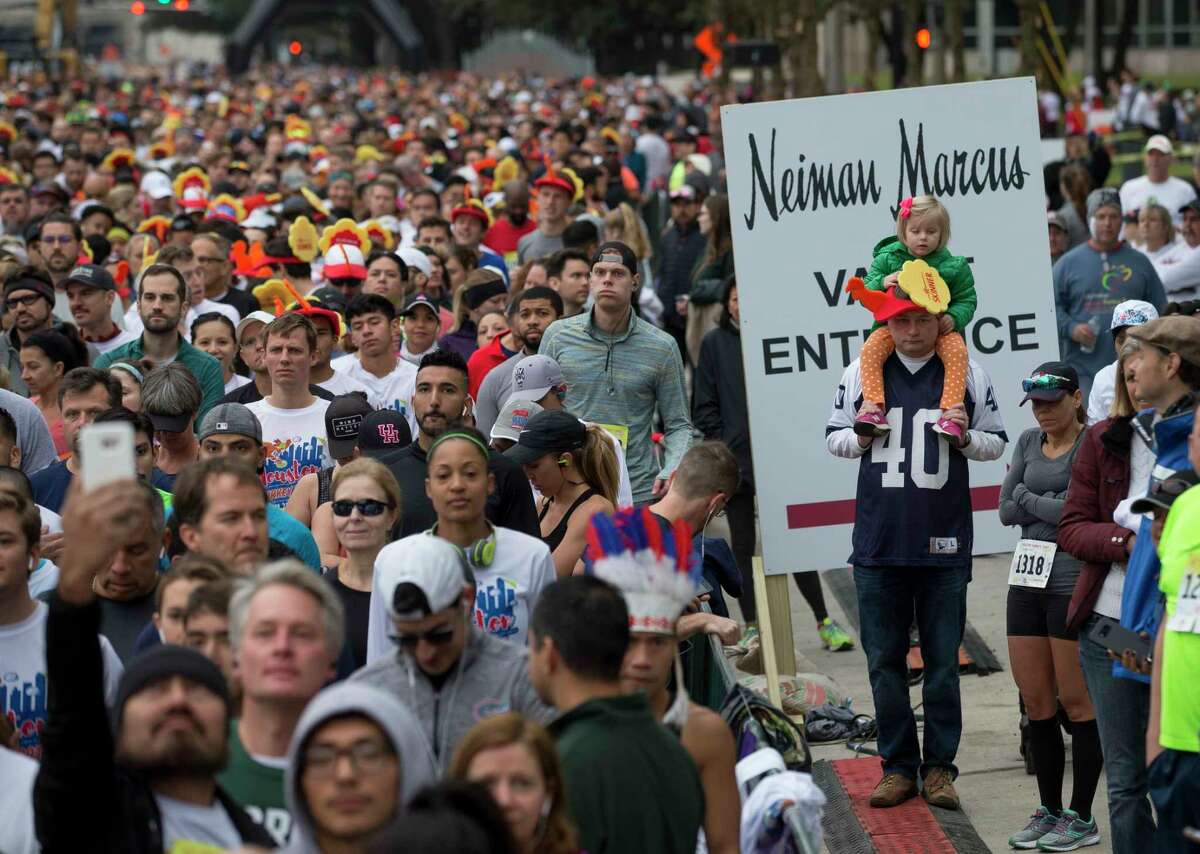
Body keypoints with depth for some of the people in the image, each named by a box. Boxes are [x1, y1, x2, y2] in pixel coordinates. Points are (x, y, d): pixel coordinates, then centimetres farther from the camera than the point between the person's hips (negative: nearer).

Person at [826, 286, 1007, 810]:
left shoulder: (968, 375, 3)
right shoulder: (861, 374, 5)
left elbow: (997, 442, 11)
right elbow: (833, 436, 14)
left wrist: (968, 439, -10)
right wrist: (859, 438, -8)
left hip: (944, 541, -1)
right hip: (878, 542, 1)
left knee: (943, 662, 3)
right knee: (884, 661, 5)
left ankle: (939, 766, 11)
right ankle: (898, 766, 14)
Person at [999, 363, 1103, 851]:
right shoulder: (1029, 442, 12)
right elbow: (1006, 511, 6)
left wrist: (1029, 499, -5)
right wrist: (1053, 506, -7)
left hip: (1073, 585, -6)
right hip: (1027, 582, 7)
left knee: (1076, 702, -1)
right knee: (1035, 703, 9)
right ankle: (1049, 811, 18)